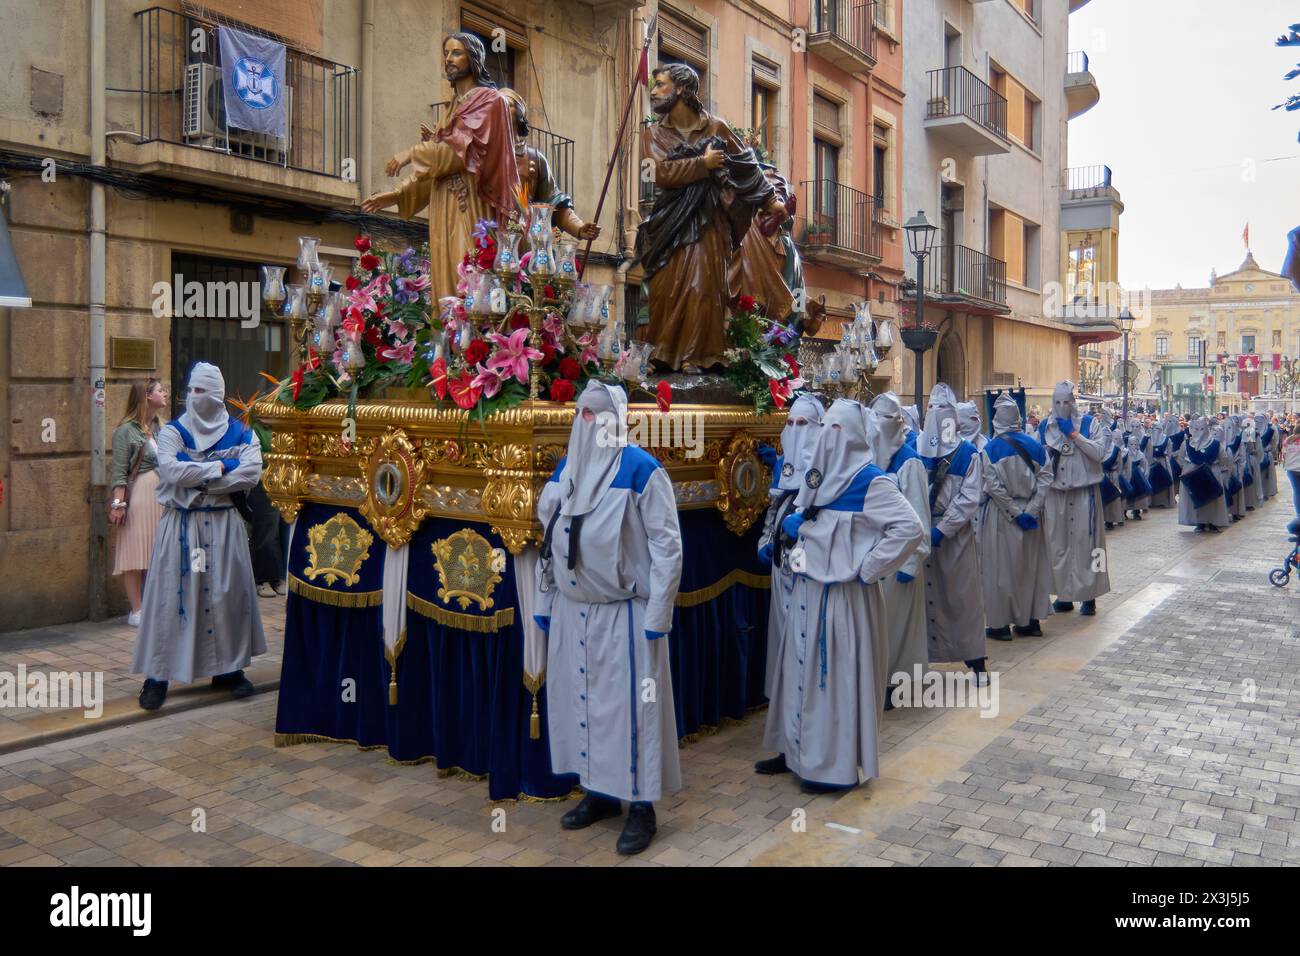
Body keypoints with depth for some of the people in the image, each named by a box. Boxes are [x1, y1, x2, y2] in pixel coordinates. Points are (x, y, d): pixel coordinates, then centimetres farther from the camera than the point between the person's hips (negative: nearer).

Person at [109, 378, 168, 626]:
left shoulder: (162, 427, 11)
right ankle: (136, 610, 5)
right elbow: (119, 471, -9)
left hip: (163, 495, 6)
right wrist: (118, 503, -15)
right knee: (136, 552, -1)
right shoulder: (126, 430, -6)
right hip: (138, 495, -6)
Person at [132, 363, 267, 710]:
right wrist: (219, 467, -13)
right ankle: (158, 675, 4)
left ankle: (228, 668, 16)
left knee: (228, 594, 4)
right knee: (172, 594, -2)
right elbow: (170, 470, -16)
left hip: (224, 524, 1)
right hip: (181, 524, -1)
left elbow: (251, 475, -12)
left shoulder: (240, 432, 4)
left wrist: (196, 479, -14)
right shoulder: (172, 431, 2)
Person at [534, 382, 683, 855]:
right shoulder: (565, 469, 7)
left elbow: (668, 546, -13)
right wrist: (544, 602, 13)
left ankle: (641, 805, 15)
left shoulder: (642, 470, -13)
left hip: (623, 612, -6)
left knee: (628, 706, 1)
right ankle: (598, 792, 30)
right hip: (572, 610, 7)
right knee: (579, 701, 14)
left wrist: (656, 617, -15)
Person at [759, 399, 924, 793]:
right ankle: (798, 749, 30)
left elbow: (910, 528, -23)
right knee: (801, 668, 16)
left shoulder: (870, 482, -15)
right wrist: (792, 526, -2)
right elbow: (800, 521, 22)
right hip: (808, 590, 8)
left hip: (844, 596, -8)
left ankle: (839, 766, 13)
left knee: (838, 675, 1)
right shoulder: (817, 474, 9)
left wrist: (868, 569, -20)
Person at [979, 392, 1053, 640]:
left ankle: (1001, 624, 7)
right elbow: (1045, 478, -5)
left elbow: (993, 486, -17)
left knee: (1001, 567, 3)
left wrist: (1015, 513, -13)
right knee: (1030, 565, 14)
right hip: (1030, 511, 4)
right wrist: (1031, 510, -9)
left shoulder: (991, 448, -9)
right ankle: (1030, 620, 21)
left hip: (1001, 514, -4)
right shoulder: (1034, 445, 1)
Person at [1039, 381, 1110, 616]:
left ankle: (1088, 596, 7)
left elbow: (1099, 452, -12)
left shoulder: (1089, 423, 0)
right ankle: (1063, 593, 13)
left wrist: (1074, 434, -14)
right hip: (1055, 492, 3)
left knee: (1085, 541, -1)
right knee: (1057, 542, 4)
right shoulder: (1045, 427, 8)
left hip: (1084, 491, -3)